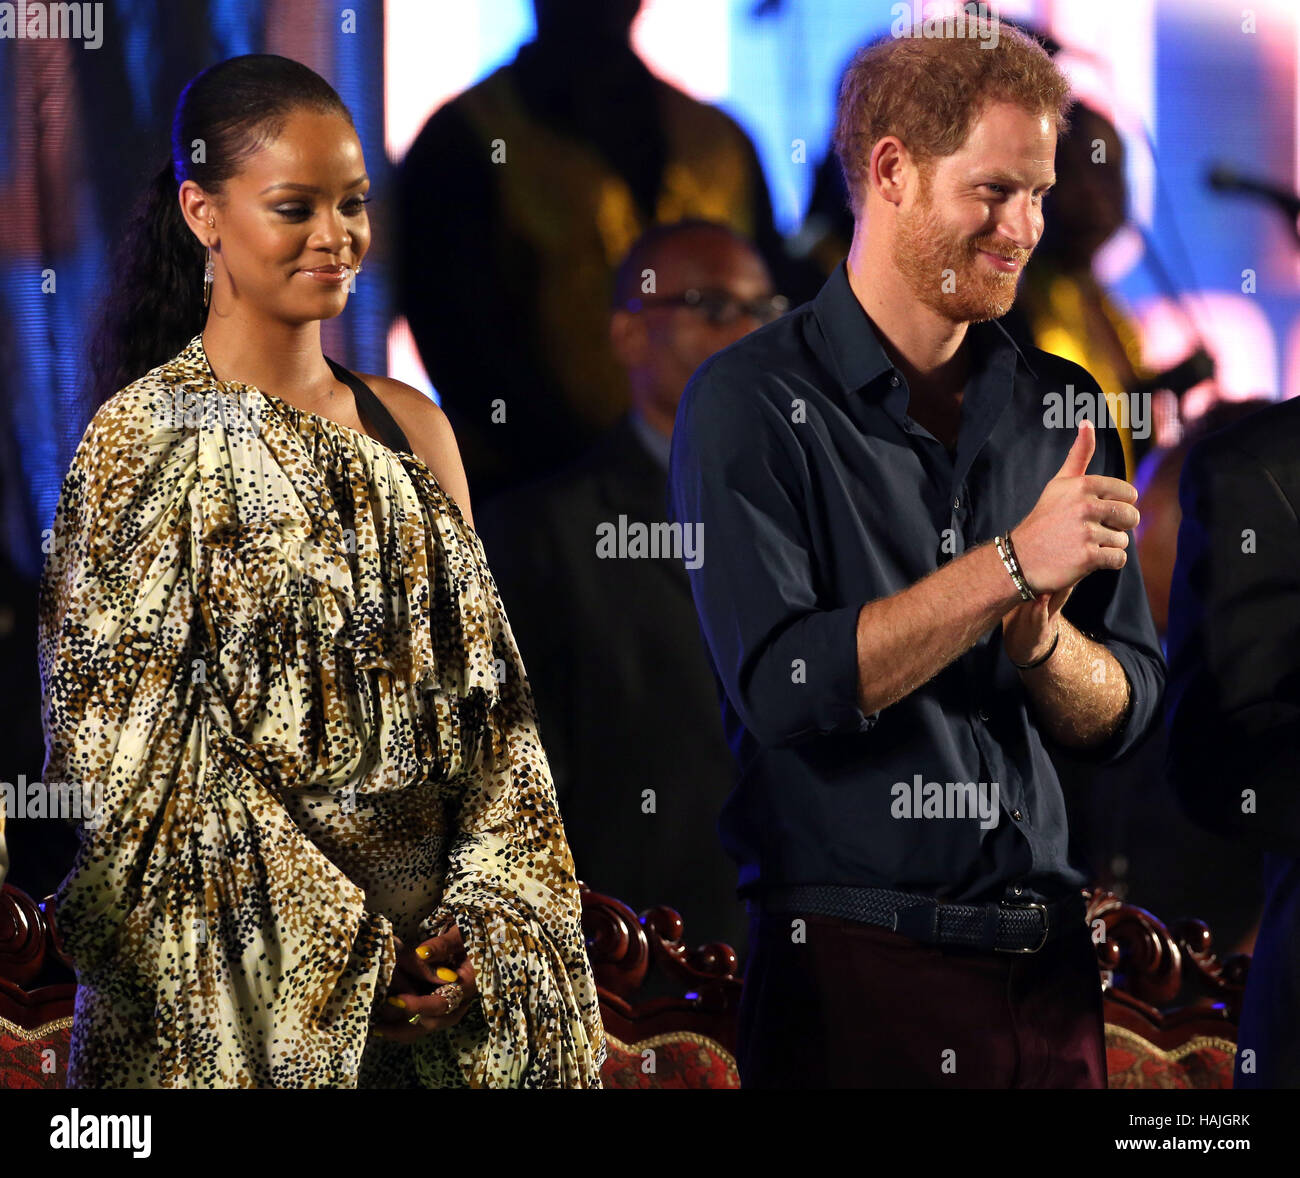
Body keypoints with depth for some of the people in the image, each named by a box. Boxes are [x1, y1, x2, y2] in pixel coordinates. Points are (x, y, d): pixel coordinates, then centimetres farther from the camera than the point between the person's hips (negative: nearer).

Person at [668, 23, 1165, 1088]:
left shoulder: (1057, 406, 10)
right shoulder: (752, 403, -6)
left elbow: (1124, 714, 10)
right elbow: (782, 688, -18)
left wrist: (1036, 637, -12)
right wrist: (1013, 566, -18)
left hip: (1047, 959, 5)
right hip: (853, 961, -5)